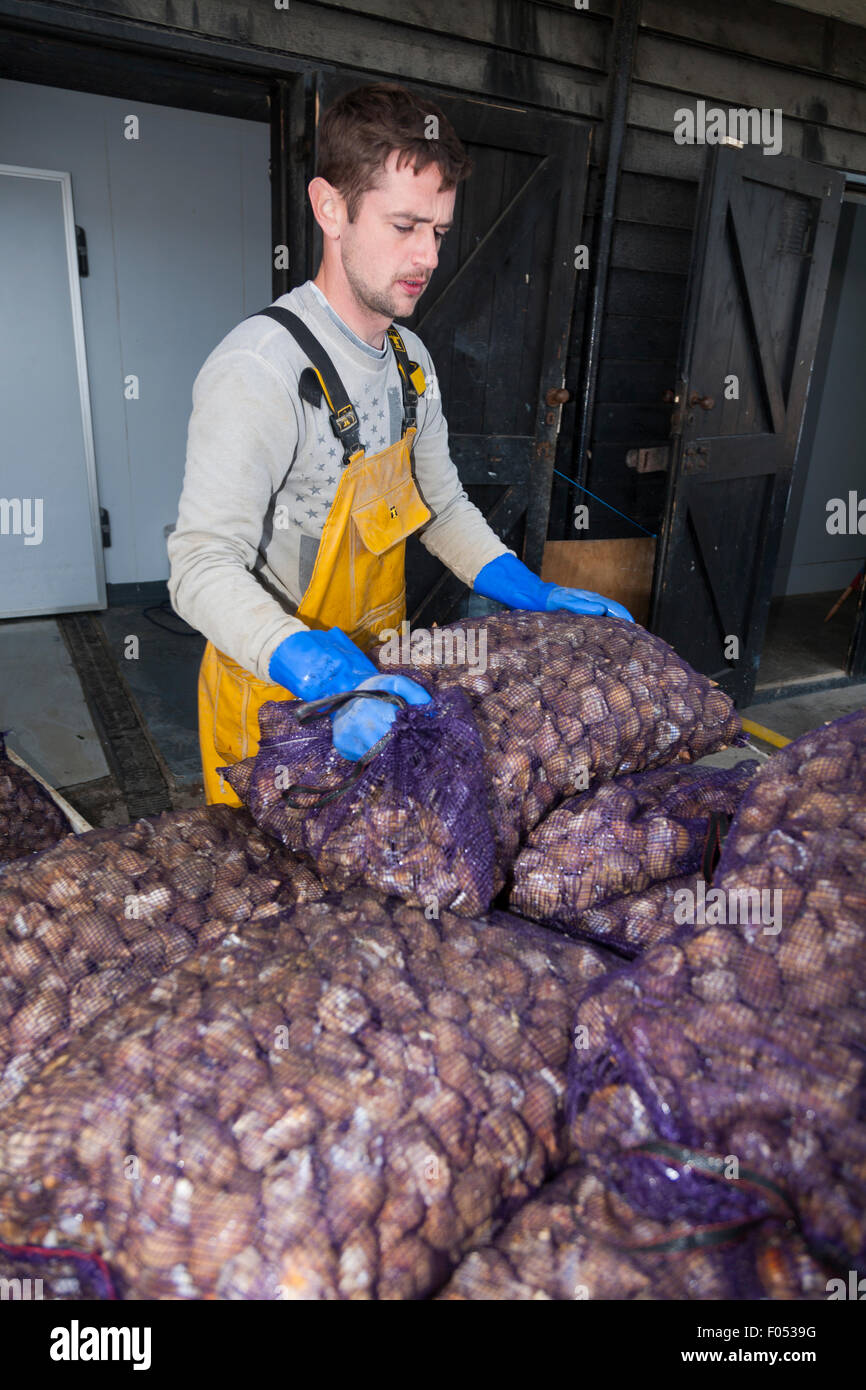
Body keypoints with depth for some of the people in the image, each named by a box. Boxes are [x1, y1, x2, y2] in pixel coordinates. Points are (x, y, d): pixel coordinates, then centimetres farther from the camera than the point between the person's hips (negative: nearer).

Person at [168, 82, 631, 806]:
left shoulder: (412, 360, 4)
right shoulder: (260, 369, -23)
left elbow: (442, 505, 11)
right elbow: (203, 565, -29)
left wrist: (537, 595, 0)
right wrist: (328, 675, -43)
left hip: (378, 674, 7)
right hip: (271, 703, -7)